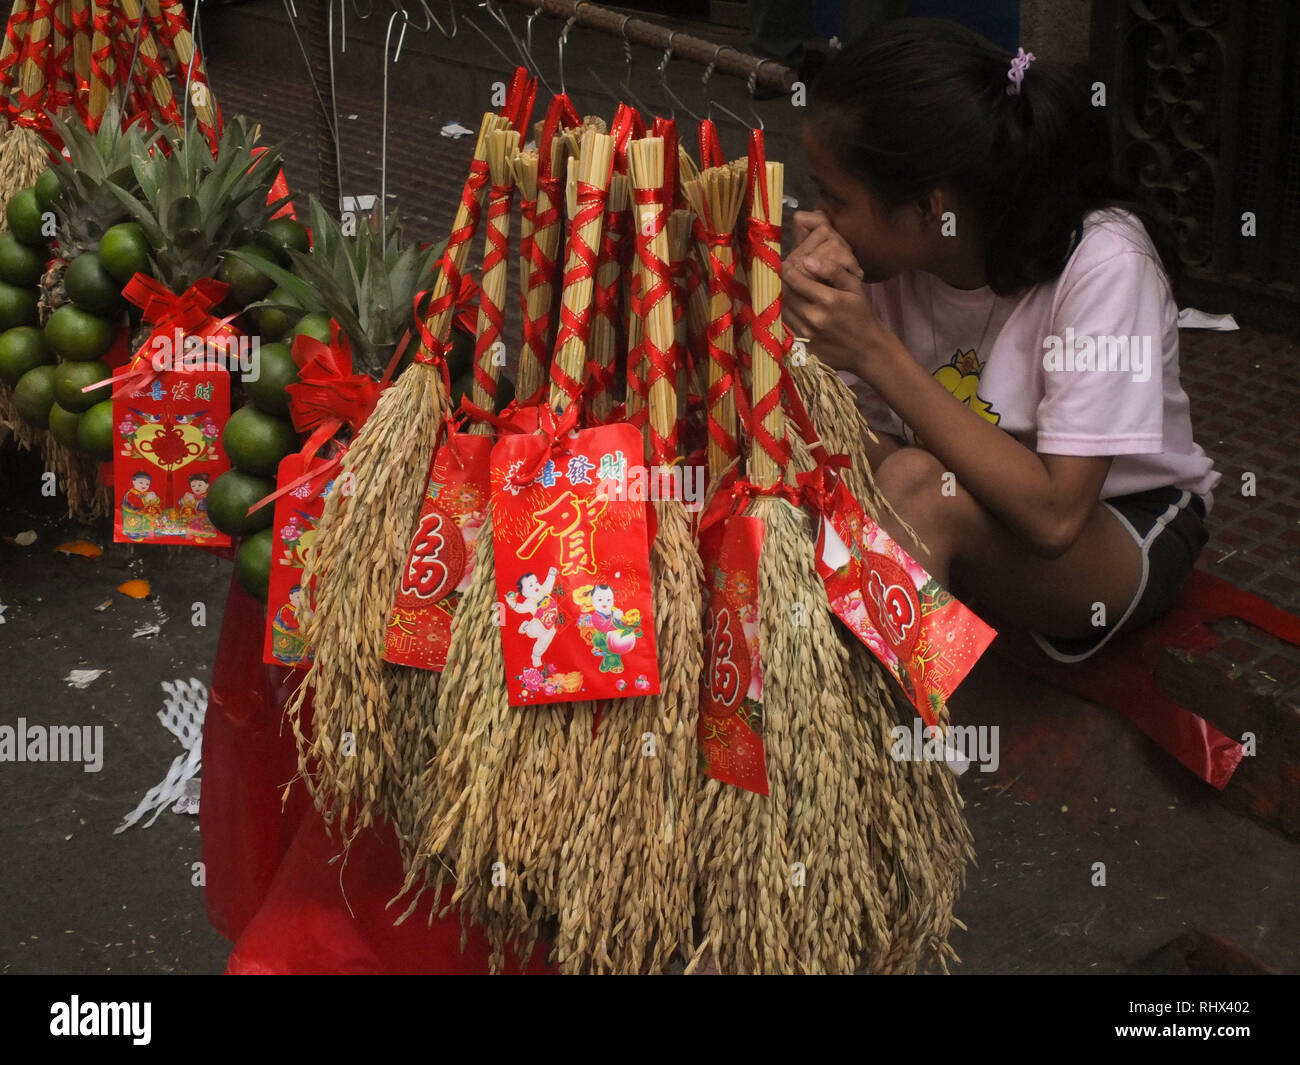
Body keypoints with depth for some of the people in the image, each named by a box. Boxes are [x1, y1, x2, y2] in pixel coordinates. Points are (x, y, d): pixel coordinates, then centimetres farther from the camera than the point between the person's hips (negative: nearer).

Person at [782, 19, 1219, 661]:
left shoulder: (1101, 262, -27)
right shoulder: (892, 249, -13)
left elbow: (1054, 514, -32)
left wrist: (875, 351, -35)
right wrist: (812, 295, -30)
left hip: (1125, 531, -5)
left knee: (916, 483, -32)